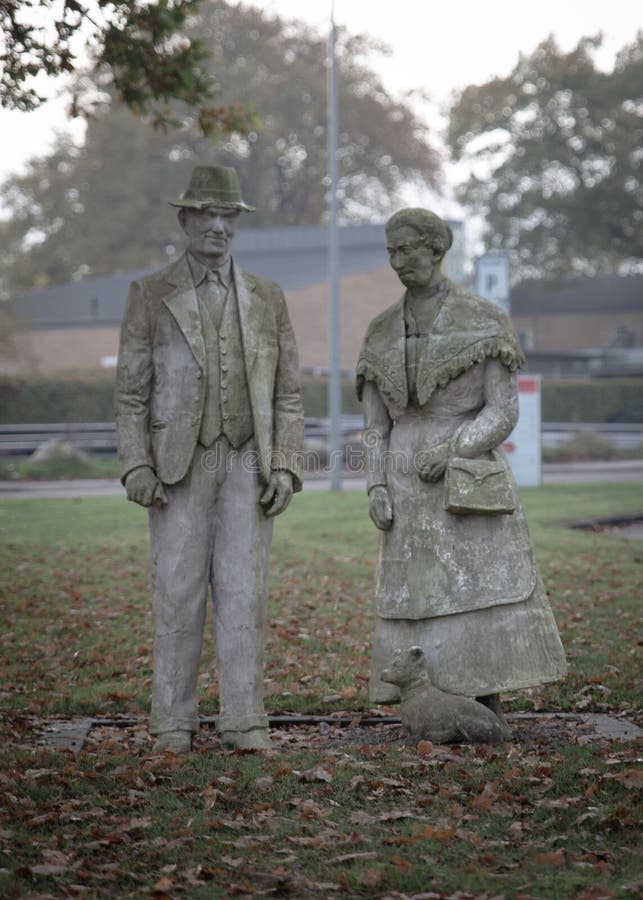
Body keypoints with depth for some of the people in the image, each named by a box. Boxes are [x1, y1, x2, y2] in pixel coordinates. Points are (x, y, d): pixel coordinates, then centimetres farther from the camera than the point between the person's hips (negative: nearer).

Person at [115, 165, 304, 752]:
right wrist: (135, 465, -11)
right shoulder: (151, 296, 3)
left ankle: (244, 722, 0)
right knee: (179, 593, -1)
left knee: (244, 593, -3)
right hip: (178, 465, -1)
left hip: (248, 465, 1)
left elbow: (287, 395, 8)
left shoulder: (267, 299, 9)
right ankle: (174, 723, 6)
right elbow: (132, 390, 1)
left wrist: (286, 468, -4)